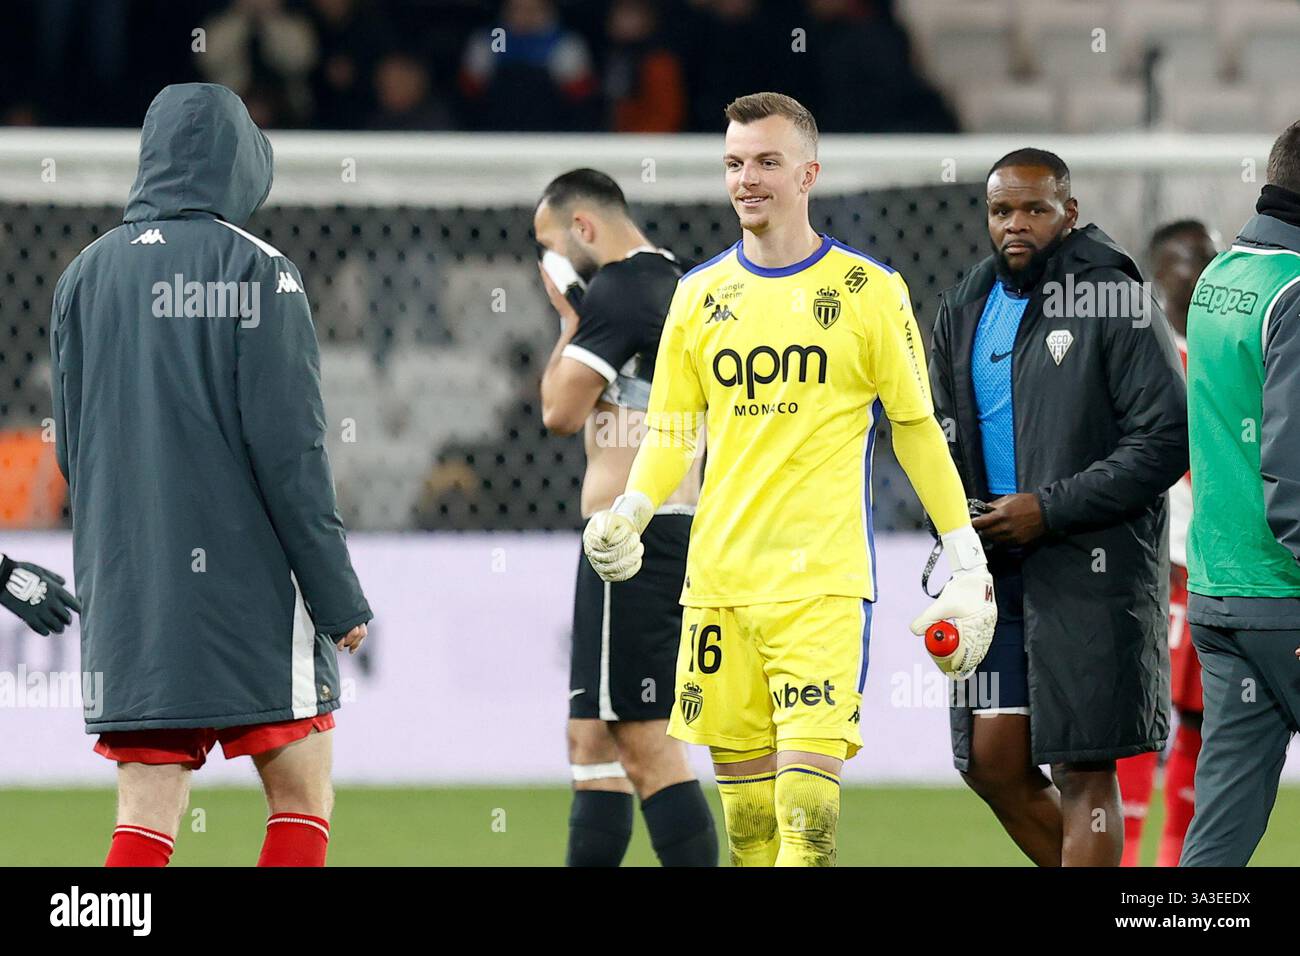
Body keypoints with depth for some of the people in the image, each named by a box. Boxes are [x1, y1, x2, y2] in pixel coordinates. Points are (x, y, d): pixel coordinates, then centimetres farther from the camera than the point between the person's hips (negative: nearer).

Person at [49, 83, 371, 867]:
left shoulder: (88, 274, 8)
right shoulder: (257, 272, -8)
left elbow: (71, 449, 13)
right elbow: (289, 449, -11)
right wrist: (340, 597, -6)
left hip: (126, 594, 5)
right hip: (251, 588, -5)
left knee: (147, 814, 4)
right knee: (303, 800, 4)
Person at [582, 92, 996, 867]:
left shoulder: (867, 290, 1)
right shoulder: (700, 294, 11)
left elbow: (918, 431, 5)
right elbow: (672, 433, 15)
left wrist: (968, 563, 2)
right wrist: (630, 513, -5)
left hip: (823, 580, -4)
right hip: (718, 577, 4)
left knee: (808, 799, -15)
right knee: (745, 799, 4)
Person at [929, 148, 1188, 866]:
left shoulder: (1114, 302, -8)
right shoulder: (965, 308, 13)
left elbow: (1165, 441, -13)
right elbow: (940, 431, 23)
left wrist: (1051, 509, -17)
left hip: (1092, 565, -7)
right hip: (998, 565, 7)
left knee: (1083, 771, -6)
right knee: (994, 762, 5)